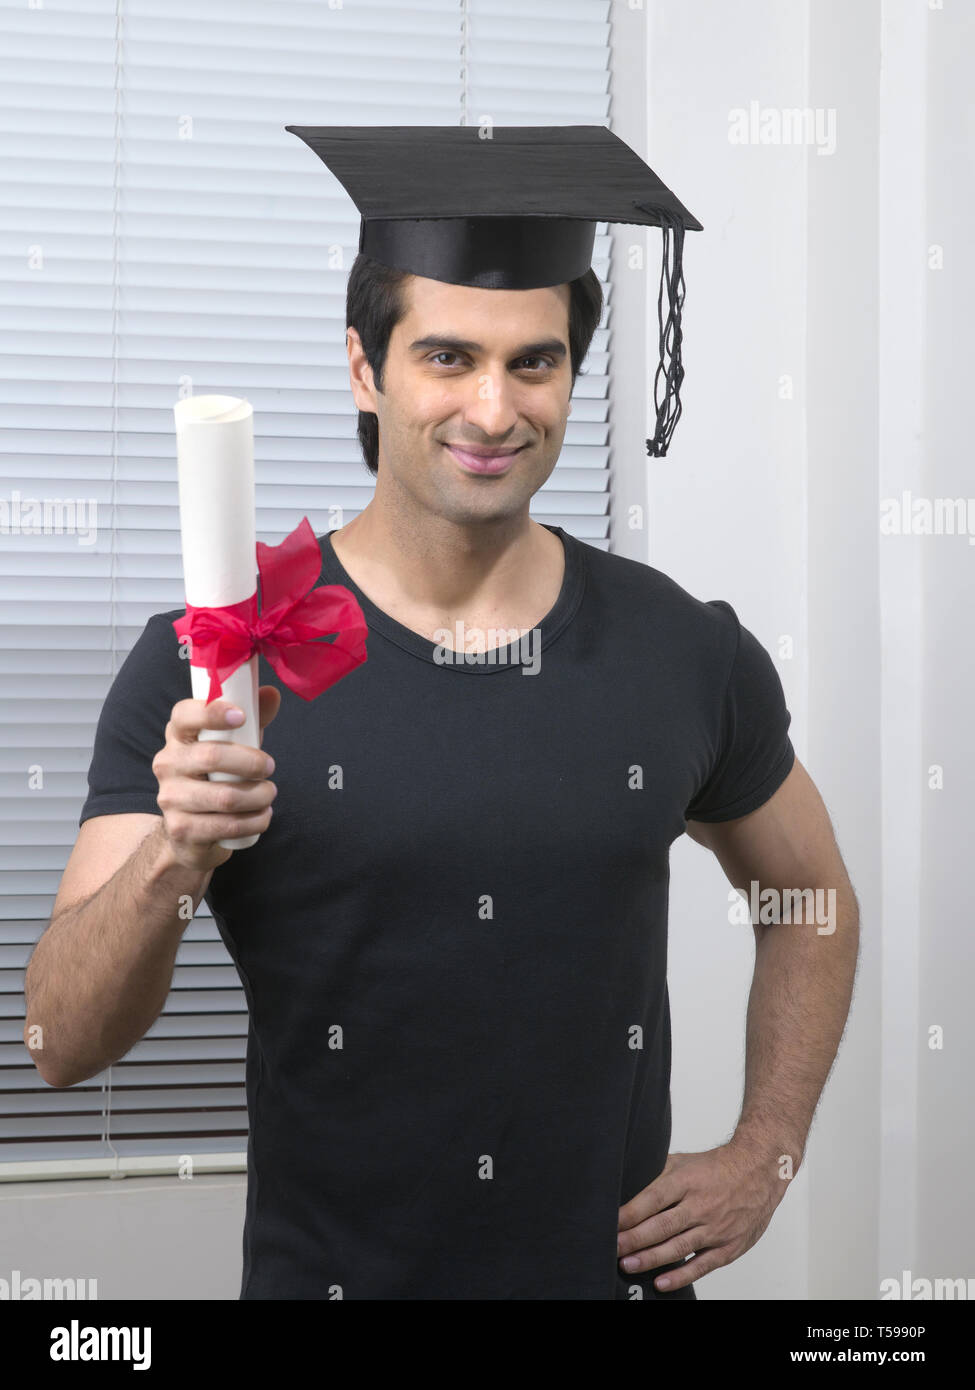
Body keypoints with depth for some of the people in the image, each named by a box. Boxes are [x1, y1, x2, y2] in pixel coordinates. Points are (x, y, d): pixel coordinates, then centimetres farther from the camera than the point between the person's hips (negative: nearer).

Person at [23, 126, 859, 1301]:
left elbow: (811, 897, 13)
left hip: (619, 1264, 2)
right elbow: (64, 1045, -13)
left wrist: (766, 1154, 3)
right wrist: (173, 861, -31)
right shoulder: (205, 662, -11)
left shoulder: (687, 653, -4)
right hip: (328, 1267, -2)